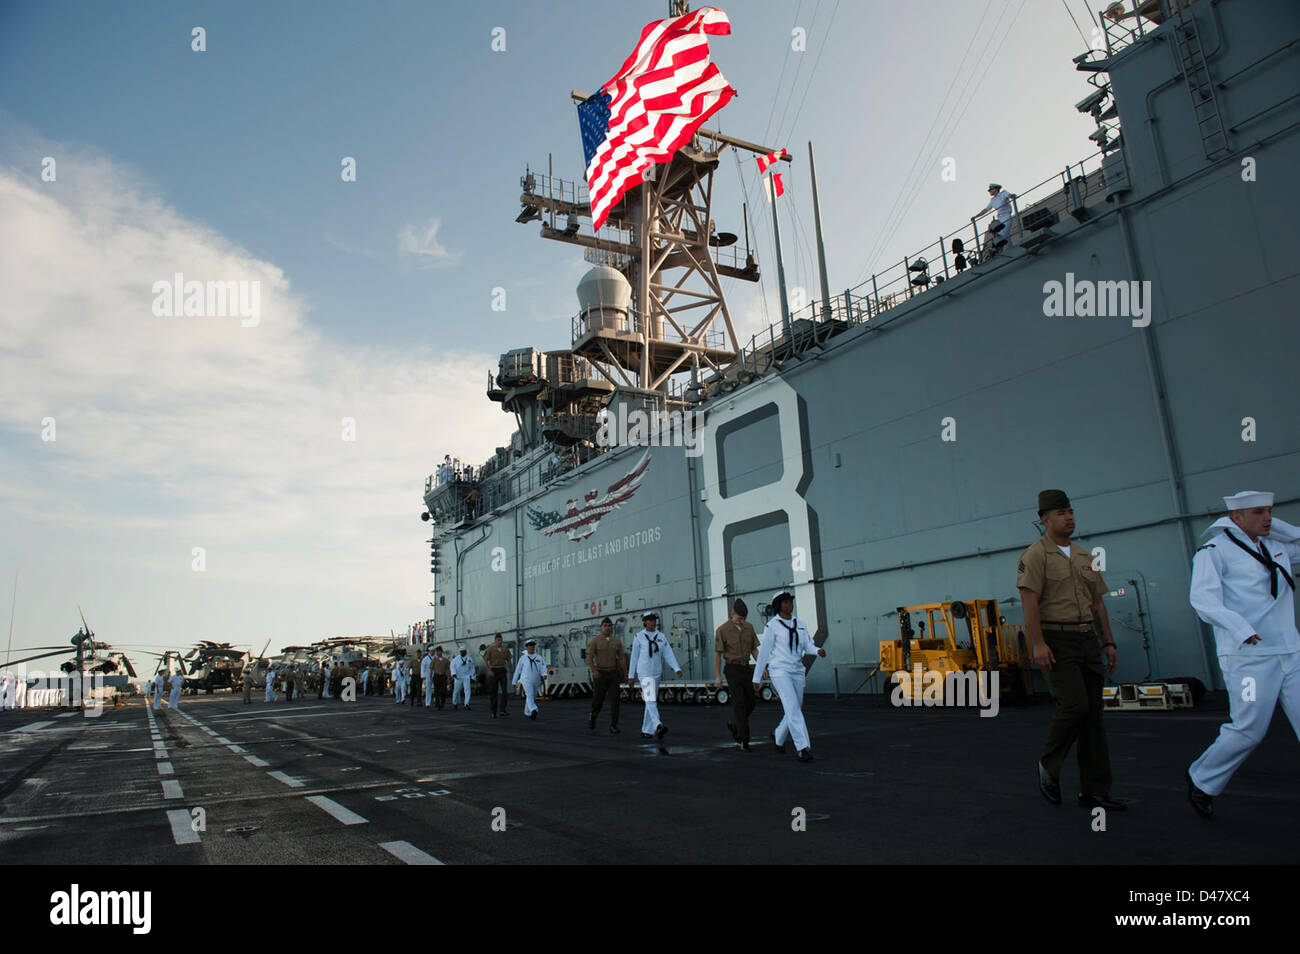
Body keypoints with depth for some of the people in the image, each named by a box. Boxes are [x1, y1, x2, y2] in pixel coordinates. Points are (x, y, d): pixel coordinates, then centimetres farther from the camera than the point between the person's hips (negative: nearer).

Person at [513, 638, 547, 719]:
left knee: (532, 697, 14)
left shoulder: (539, 658, 6)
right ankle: (533, 711, -40)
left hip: (536, 681, 4)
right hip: (526, 681, -4)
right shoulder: (523, 658, 2)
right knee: (529, 695, -22)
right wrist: (514, 682, 11)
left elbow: (543, 667, -8)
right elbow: (517, 670, 8)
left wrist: (544, 674, -29)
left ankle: (527, 713, 32)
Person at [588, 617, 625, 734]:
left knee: (614, 699, -9)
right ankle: (592, 718, 35)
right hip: (600, 674, -2)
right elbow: (589, 657, -8)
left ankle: (613, 726, -8)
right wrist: (593, 670, -21)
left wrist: (624, 673, 2)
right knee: (598, 699, 5)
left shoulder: (617, 641, 7)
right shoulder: (595, 640, -3)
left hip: (613, 673, 2)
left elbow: (622, 658, 9)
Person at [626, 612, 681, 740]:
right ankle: (658, 726, -35)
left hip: (656, 672, 6)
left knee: (651, 701, 10)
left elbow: (668, 654, 0)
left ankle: (646, 730, 19)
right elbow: (634, 657, 0)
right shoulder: (639, 637, -4)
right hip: (644, 672, -5)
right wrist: (631, 676, 0)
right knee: (651, 699, -19)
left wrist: (677, 669, -13)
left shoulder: (661, 636, 8)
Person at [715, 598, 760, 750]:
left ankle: (734, 725, 32)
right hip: (732, 669, -5)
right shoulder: (722, 630, -11)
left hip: (746, 669, 5)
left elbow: (754, 649, 10)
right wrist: (718, 676, -9)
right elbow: (717, 654, -7)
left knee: (750, 703, 7)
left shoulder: (749, 627, 4)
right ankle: (743, 739, -5)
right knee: (739, 703, -11)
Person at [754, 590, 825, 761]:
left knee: (794, 709, 12)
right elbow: (763, 652, -2)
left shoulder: (800, 624, 13)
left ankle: (778, 738, 36)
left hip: (797, 671, 6)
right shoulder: (772, 626, -4)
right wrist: (756, 678, 1)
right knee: (793, 708, -17)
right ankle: (803, 748, -18)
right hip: (779, 670, -6)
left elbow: (808, 645, 6)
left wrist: (818, 651, -18)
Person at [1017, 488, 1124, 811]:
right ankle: (1048, 765, 6)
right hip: (1055, 642, -7)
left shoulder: (1085, 557, 18)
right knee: (1074, 705, -17)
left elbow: (1097, 603, 20)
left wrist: (1108, 642, 13)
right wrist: (1038, 643, -21)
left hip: (1087, 640, 7)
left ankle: (1094, 792, 11)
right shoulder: (1036, 555, -5)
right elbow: (1029, 601, -14)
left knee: (1093, 713, 5)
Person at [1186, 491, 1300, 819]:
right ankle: (1201, 781, 19)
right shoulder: (1215, 551, -5)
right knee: (1249, 731, -3)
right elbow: (1203, 598, -16)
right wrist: (1239, 628, -30)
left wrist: (1272, 524, 13)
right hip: (1248, 656, -6)